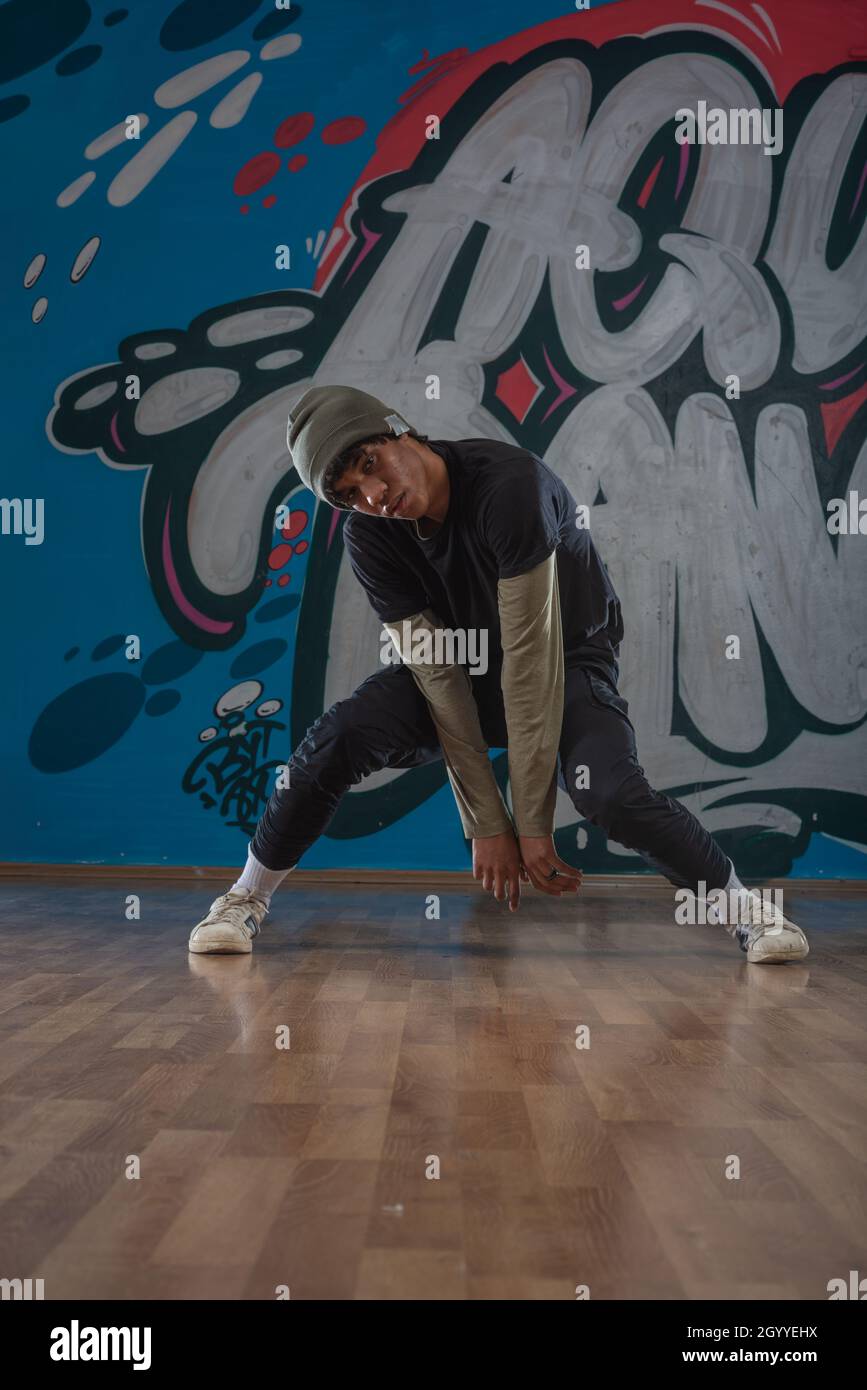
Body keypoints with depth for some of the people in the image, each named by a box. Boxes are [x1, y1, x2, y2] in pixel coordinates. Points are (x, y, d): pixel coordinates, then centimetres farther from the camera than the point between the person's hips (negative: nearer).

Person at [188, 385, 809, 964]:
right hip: (462, 660, 3)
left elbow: (531, 654, -32)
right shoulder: (370, 539, -16)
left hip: (568, 660, -3)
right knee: (335, 741, -21)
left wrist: (533, 822, -29)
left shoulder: (509, 484, -31)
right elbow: (439, 674, -18)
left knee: (611, 793, -31)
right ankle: (248, 898, 2)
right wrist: (486, 825, -21)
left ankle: (744, 907, -4)